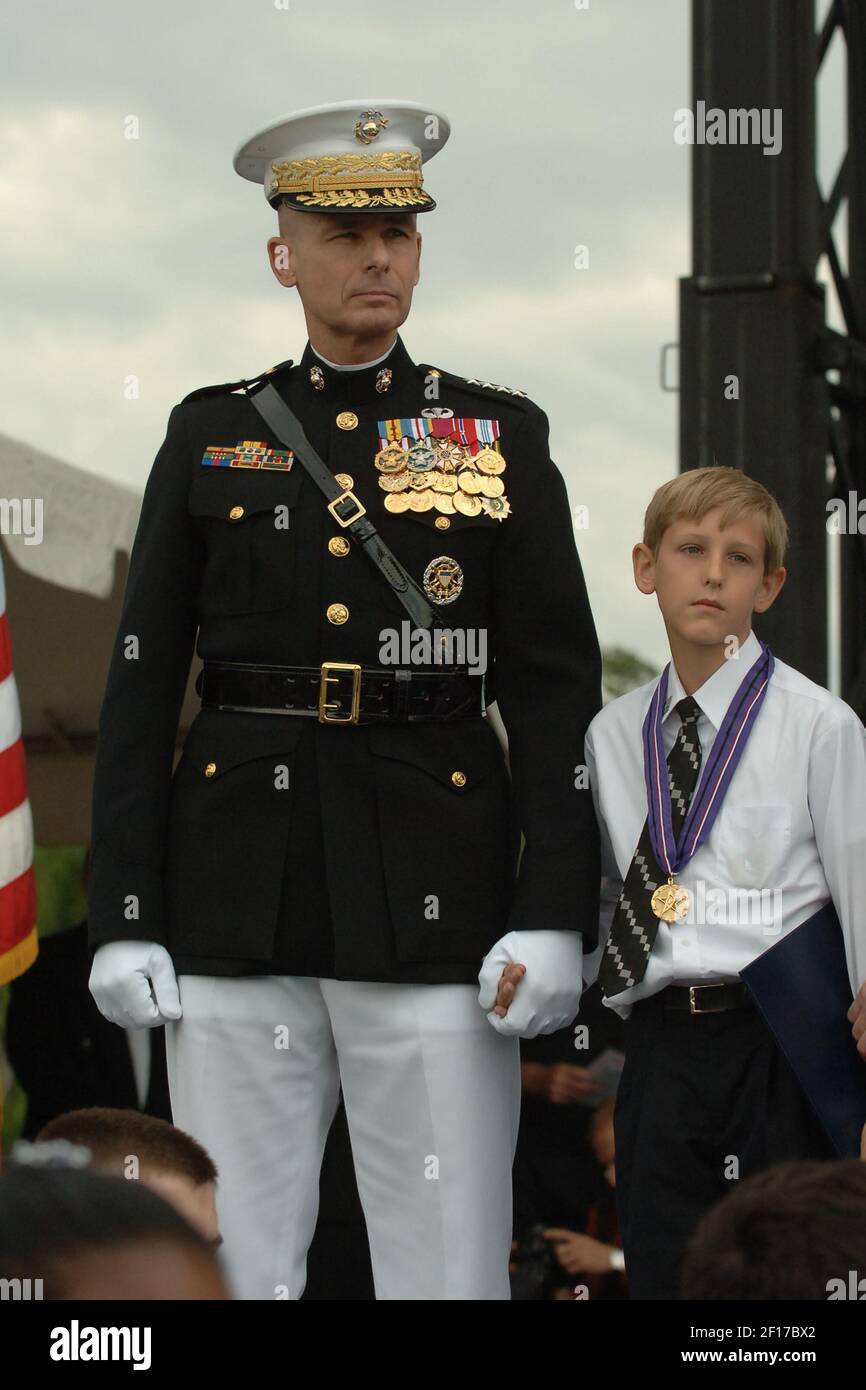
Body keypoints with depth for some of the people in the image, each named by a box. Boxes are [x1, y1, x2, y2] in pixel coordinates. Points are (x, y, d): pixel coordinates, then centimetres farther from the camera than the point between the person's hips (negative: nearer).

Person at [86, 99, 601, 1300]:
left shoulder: (502, 437, 8)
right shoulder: (212, 436, 10)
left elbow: (556, 690, 3)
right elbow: (141, 683, 8)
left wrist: (554, 915, -8)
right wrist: (123, 915, -1)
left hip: (433, 893, -1)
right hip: (237, 894, 1)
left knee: (449, 1267, -2)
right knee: (235, 1265, 2)